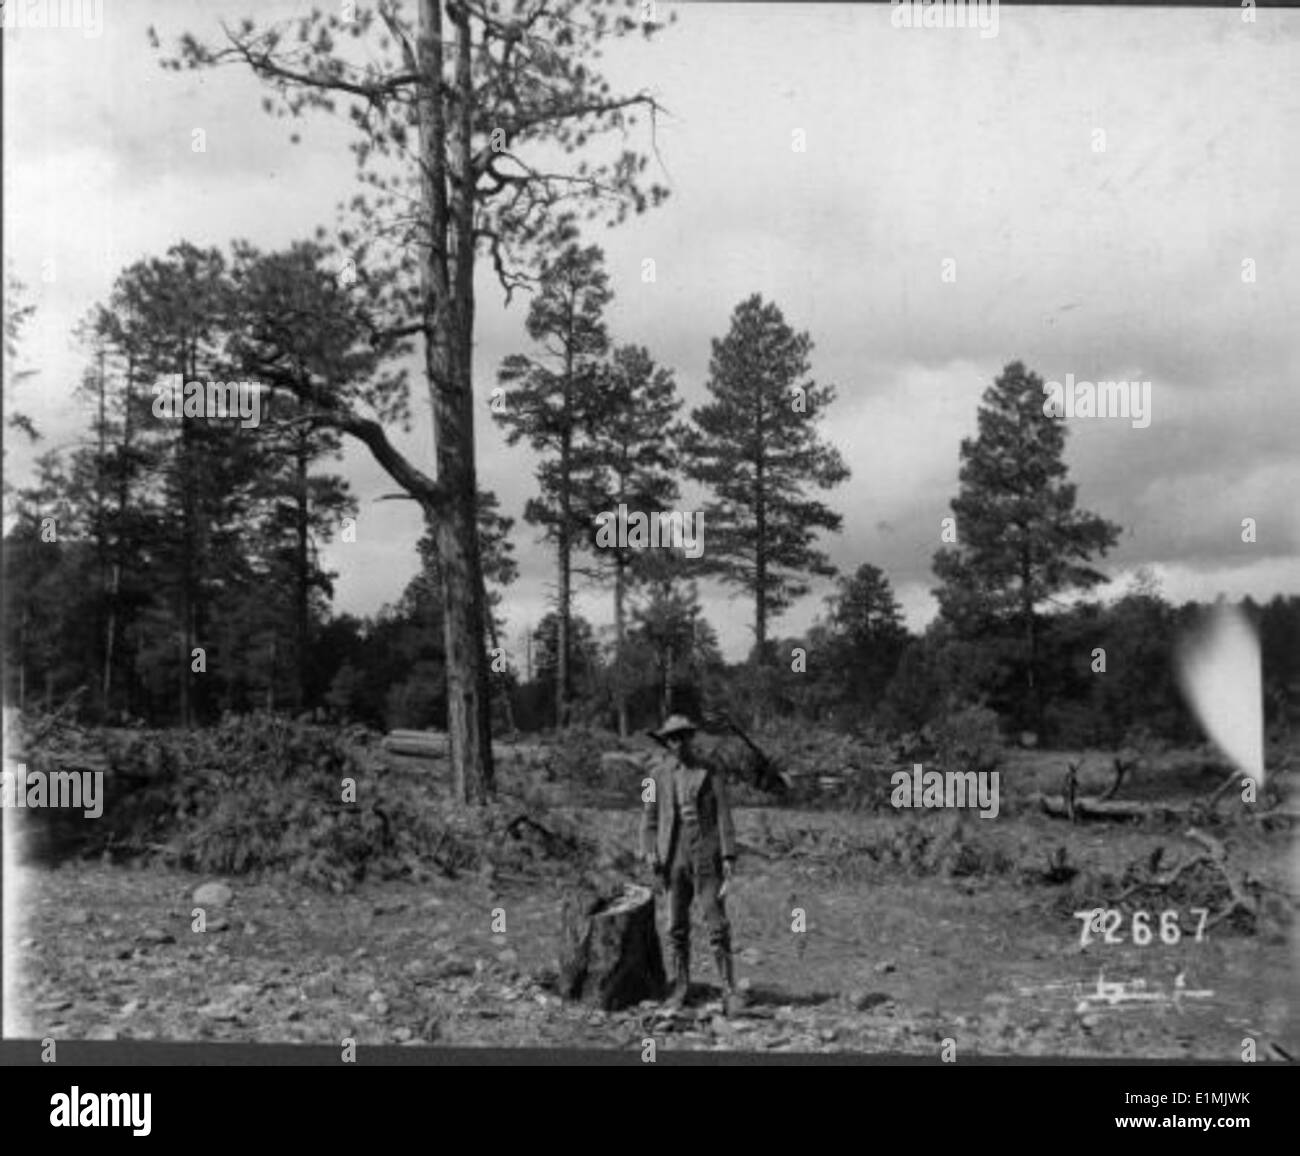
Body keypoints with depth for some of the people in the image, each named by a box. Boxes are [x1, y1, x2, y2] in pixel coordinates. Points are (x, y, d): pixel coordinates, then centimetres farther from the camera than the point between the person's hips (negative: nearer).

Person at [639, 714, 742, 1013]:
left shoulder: (709, 774, 2)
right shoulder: (658, 773, 8)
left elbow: (723, 817, 0)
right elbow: (650, 816, 9)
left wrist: (728, 856, -7)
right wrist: (649, 851, -4)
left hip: (706, 857, -2)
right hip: (673, 856, 2)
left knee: (717, 923, -4)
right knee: (677, 926, 8)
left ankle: (729, 987, 2)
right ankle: (681, 985, 20)